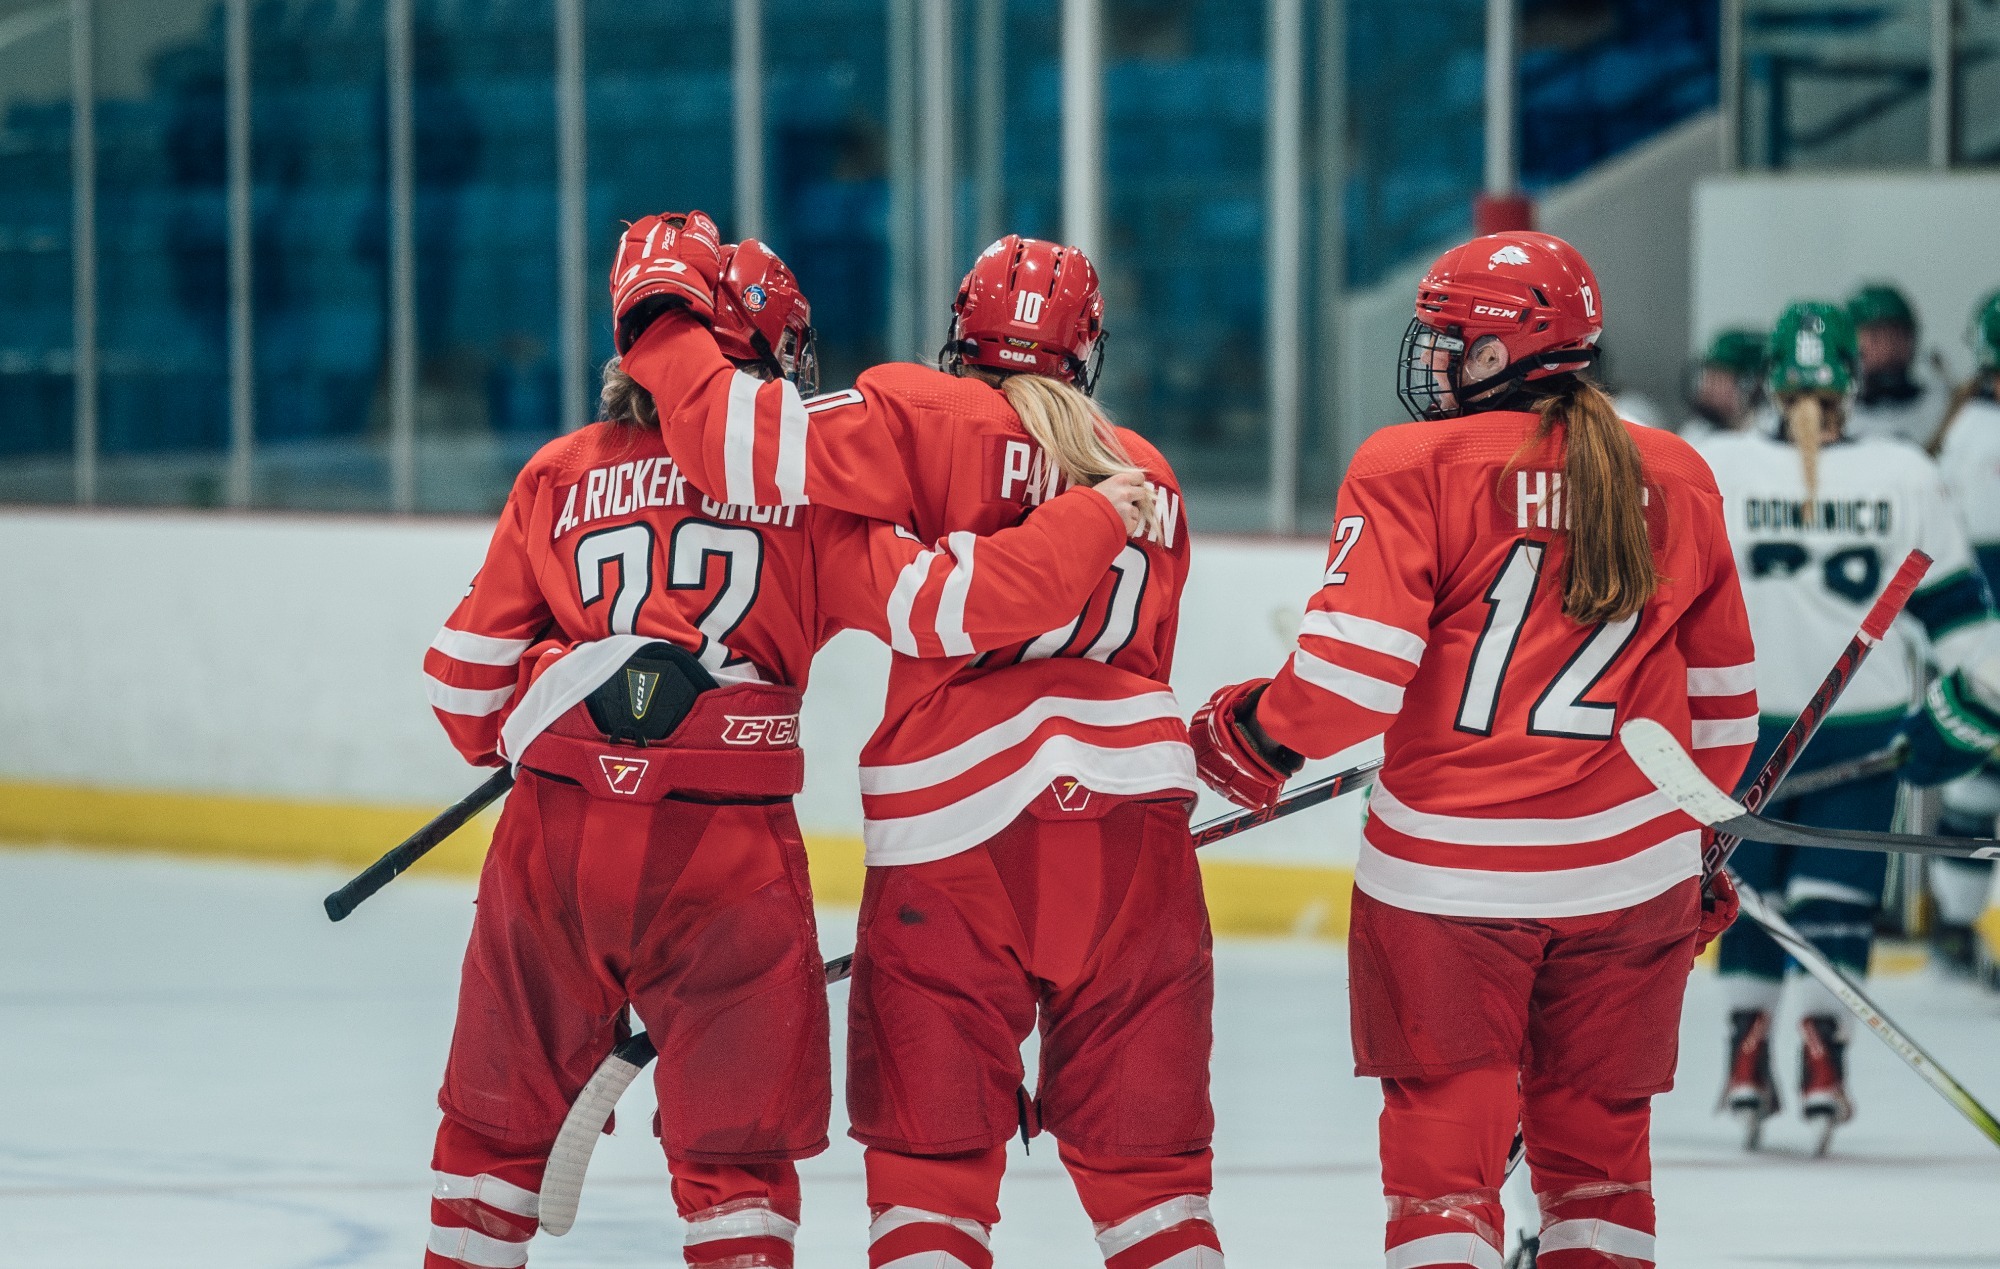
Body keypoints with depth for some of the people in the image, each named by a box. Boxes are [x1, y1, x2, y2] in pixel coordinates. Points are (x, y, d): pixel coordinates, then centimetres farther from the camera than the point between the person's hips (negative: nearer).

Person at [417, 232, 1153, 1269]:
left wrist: (504, 743, 32)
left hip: (555, 838, 2)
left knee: (499, 1120, 18)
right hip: (728, 861, -2)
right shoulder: (809, 489, 2)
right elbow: (944, 600, -6)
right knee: (735, 1148, 7)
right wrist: (1099, 519, 4)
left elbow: (469, 672, 10)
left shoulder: (559, 474, 8)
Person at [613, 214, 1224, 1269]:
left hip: (954, 828, -4)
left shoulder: (930, 419, -1)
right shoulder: (1149, 479, 17)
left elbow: (765, 450, -12)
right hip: (1129, 829, 4)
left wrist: (661, 319, 0)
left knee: (932, 1148, 4)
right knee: (1142, 1152, 9)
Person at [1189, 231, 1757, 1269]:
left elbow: (1356, 665, -14)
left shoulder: (1412, 469, -8)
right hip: (1631, 867, 4)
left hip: (1447, 867, -4)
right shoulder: (1674, 480, 7)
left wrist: (1256, 741, 3)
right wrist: (1704, 843, 25)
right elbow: (1719, 694, 13)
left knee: (1443, 1138, 2)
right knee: (1595, 1138, 15)